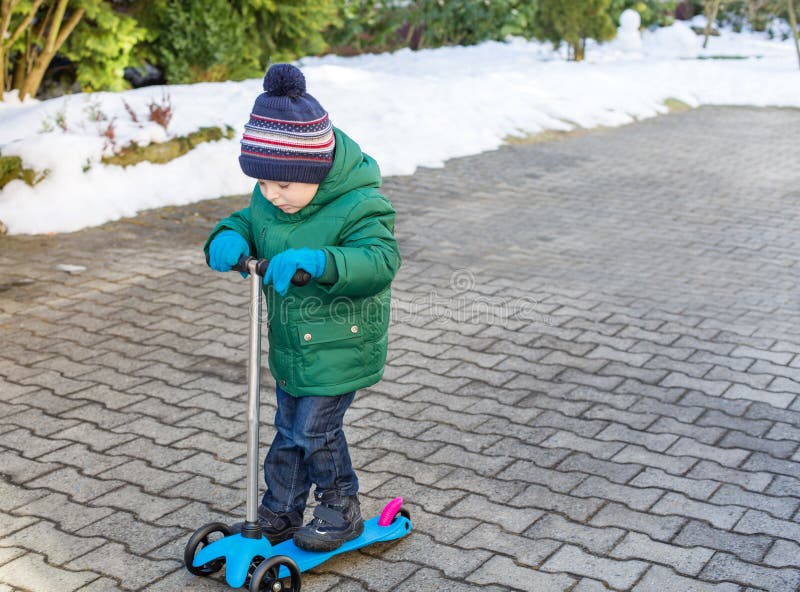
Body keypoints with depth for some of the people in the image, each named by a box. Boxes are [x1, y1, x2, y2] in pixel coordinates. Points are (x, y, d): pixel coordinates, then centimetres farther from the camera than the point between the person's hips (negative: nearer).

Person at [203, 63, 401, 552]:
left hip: (341, 345, -7)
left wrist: (315, 261, -50)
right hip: (291, 343, 7)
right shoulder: (270, 200, -4)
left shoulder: (359, 205, -26)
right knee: (289, 429, 18)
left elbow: (380, 260, -36)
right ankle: (279, 515, 35)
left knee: (314, 431, 2)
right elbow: (248, 221, 10)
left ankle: (342, 512, 26)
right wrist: (229, 238, -15)